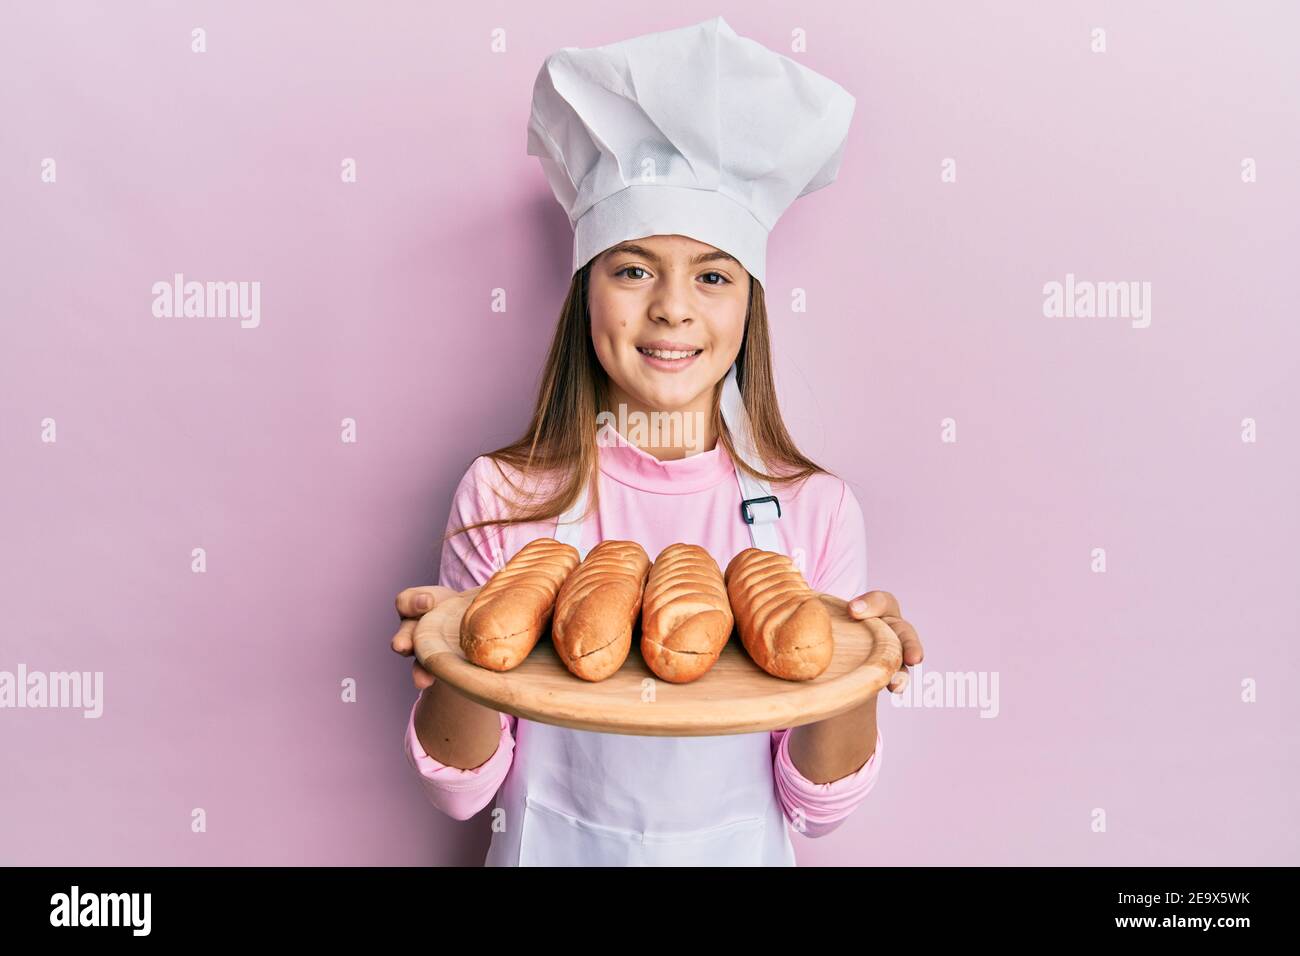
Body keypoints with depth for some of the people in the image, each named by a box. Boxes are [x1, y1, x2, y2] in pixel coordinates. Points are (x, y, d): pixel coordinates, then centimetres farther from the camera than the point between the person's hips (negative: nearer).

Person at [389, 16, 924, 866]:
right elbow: (462, 789, -8)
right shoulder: (501, 497, -16)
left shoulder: (817, 508, -14)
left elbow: (815, 804, -8)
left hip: (738, 851, 1)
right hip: (554, 847, 0)